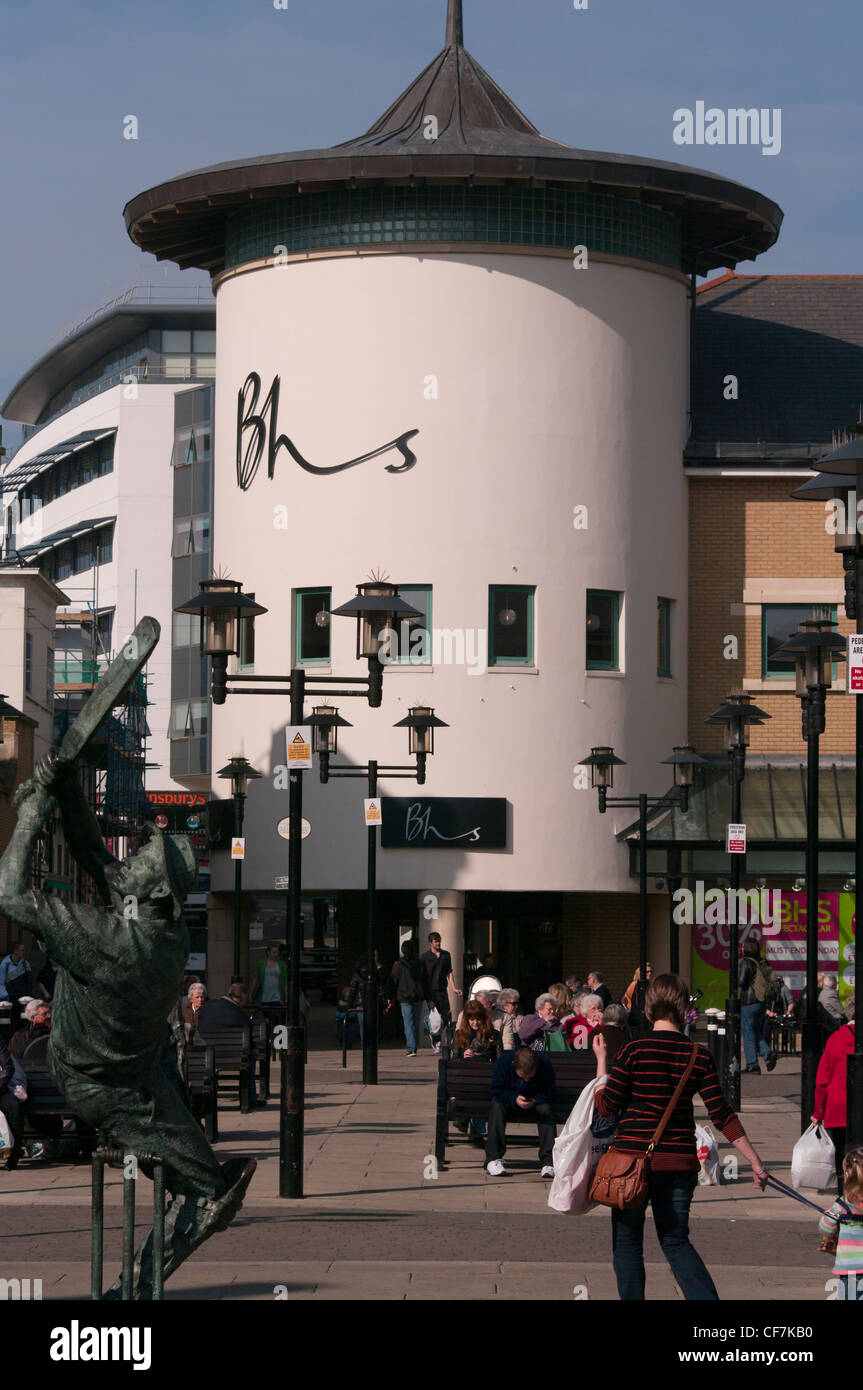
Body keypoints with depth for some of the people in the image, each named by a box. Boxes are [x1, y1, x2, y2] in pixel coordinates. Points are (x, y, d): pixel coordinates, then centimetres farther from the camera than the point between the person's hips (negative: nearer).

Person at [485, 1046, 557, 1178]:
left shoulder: (545, 1065, -22)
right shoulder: (503, 1062, -23)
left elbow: (548, 1094, -14)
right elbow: (496, 1091, -19)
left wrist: (533, 1101, -31)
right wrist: (515, 1099, -35)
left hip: (535, 1102, 1)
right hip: (508, 1101, 0)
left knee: (546, 1110, -31)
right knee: (497, 1108, -32)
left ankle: (547, 1161, -32)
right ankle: (493, 1159, -34)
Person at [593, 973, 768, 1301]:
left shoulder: (634, 1051, -10)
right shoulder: (699, 1056, -1)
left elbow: (606, 1105, -7)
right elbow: (722, 1115, -2)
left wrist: (601, 1060, 6)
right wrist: (755, 1161, 4)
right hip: (680, 1162, 3)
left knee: (627, 1241, 11)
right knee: (676, 1241, 15)